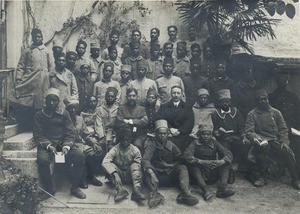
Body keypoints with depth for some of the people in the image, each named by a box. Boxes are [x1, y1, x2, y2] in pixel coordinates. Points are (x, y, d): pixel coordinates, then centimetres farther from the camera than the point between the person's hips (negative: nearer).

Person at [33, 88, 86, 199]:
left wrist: (66, 147, -15)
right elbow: (38, 135, -1)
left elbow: (70, 133, 4)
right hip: (46, 144, -1)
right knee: (42, 159, -34)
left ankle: (75, 187, -10)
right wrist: (49, 146, -19)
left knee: (80, 155, -25)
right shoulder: (39, 115, 7)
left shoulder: (64, 114, 10)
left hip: (63, 143, 2)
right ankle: (49, 190, -14)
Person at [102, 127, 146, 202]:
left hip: (130, 176, 0)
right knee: (110, 166, -26)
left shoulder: (135, 150, -6)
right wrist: (115, 175, -42)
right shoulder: (115, 150, -10)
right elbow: (105, 162, -27)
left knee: (135, 165, -26)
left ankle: (137, 189, -47)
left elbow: (139, 166, -12)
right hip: (119, 175, 0)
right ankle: (120, 189, -46)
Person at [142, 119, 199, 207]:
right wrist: (152, 174, -34)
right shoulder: (152, 145, -1)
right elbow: (145, 160, -18)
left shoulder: (171, 145, 10)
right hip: (157, 173, -2)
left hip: (170, 173, 2)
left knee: (183, 168, -21)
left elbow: (180, 159, 12)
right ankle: (155, 193, -52)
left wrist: (171, 165, -5)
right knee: (148, 171, -29)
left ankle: (185, 193, -43)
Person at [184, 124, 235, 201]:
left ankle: (223, 187, -35)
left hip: (214, 173, 3)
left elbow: (228, 154, -4)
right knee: (192, 165, -29)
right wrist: (202, 162, -32)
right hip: (201, 173, -2)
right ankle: (205, 189, -46)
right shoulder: (196, 143, -2)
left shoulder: (214, 143, 5)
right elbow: (187, 155, -19)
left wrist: (221, 161, -27)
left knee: (226, 163, -15)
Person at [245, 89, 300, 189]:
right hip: (261, 141, -2)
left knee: (287, 151, -26)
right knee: (263, 146, -36)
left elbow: (283, 129, 11)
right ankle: (263, 177, -19)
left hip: (275, 141, 2)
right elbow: (249, 131, -3)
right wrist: (256, 139, -24)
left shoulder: (276, 112, 15)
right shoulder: (252, 114, 7)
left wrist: (284, 142, -7)